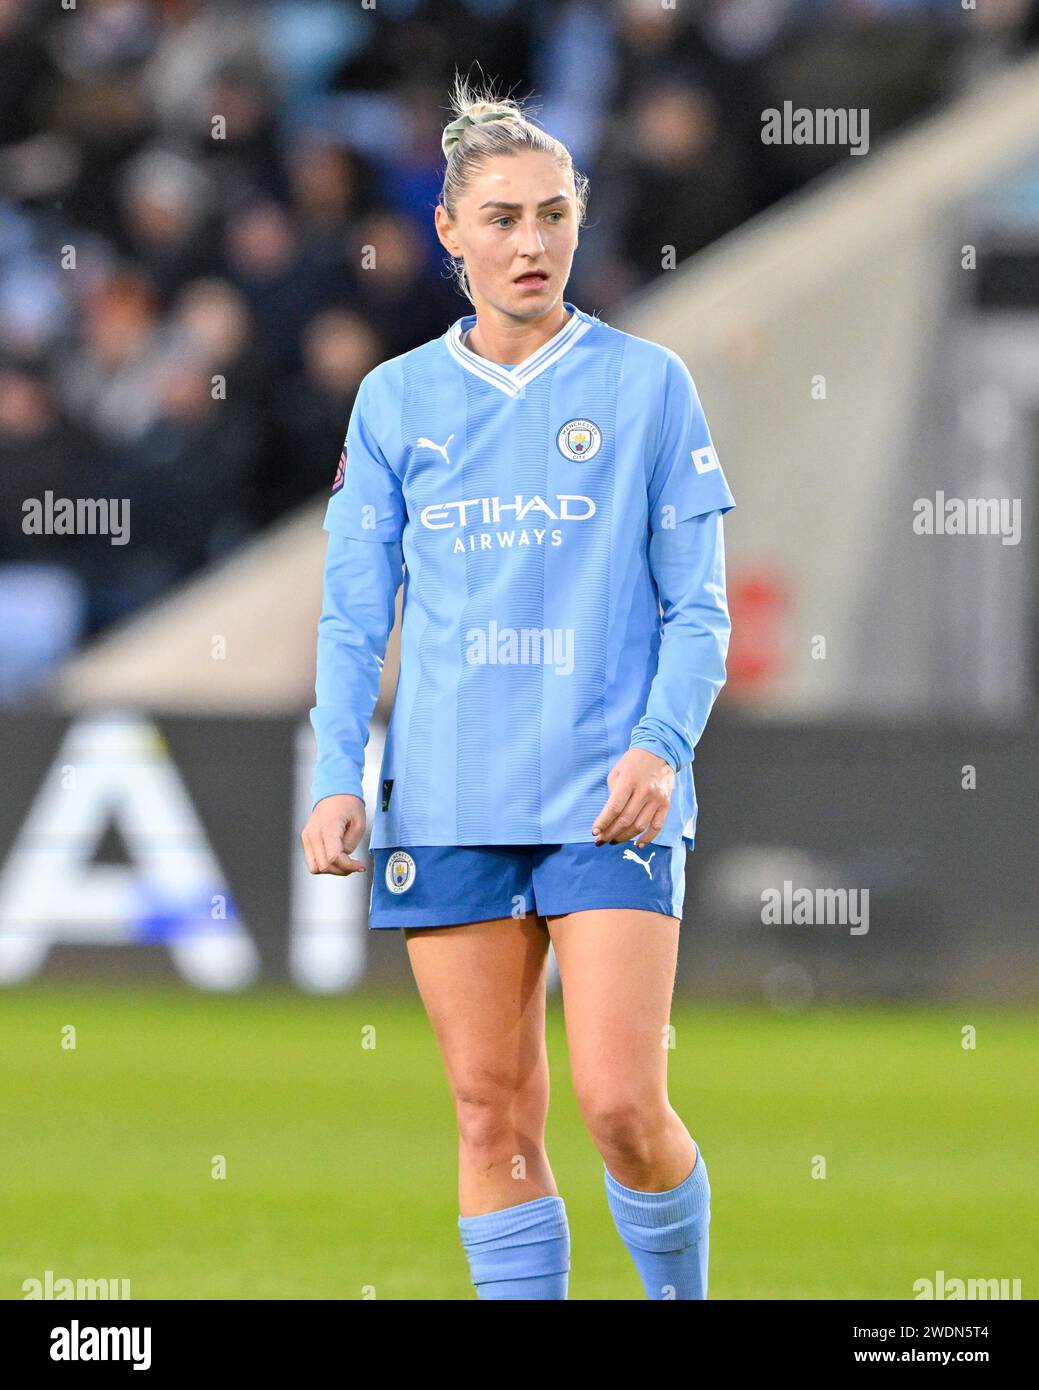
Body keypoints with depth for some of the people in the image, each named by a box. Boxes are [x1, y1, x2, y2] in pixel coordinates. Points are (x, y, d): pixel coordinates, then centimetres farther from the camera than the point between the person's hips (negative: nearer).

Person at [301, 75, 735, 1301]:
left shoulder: (647, 385, 3)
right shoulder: (396, 400, 9)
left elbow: (699, 604, 3)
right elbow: (352, 612, 11)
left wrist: (661, 743, -12)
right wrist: (337, 776, -1)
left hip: (608, 798, -2)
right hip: (447, 802, 2)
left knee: (622, 1107, -10)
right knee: (494, 1116, 1)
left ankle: (681, 1301, 13)